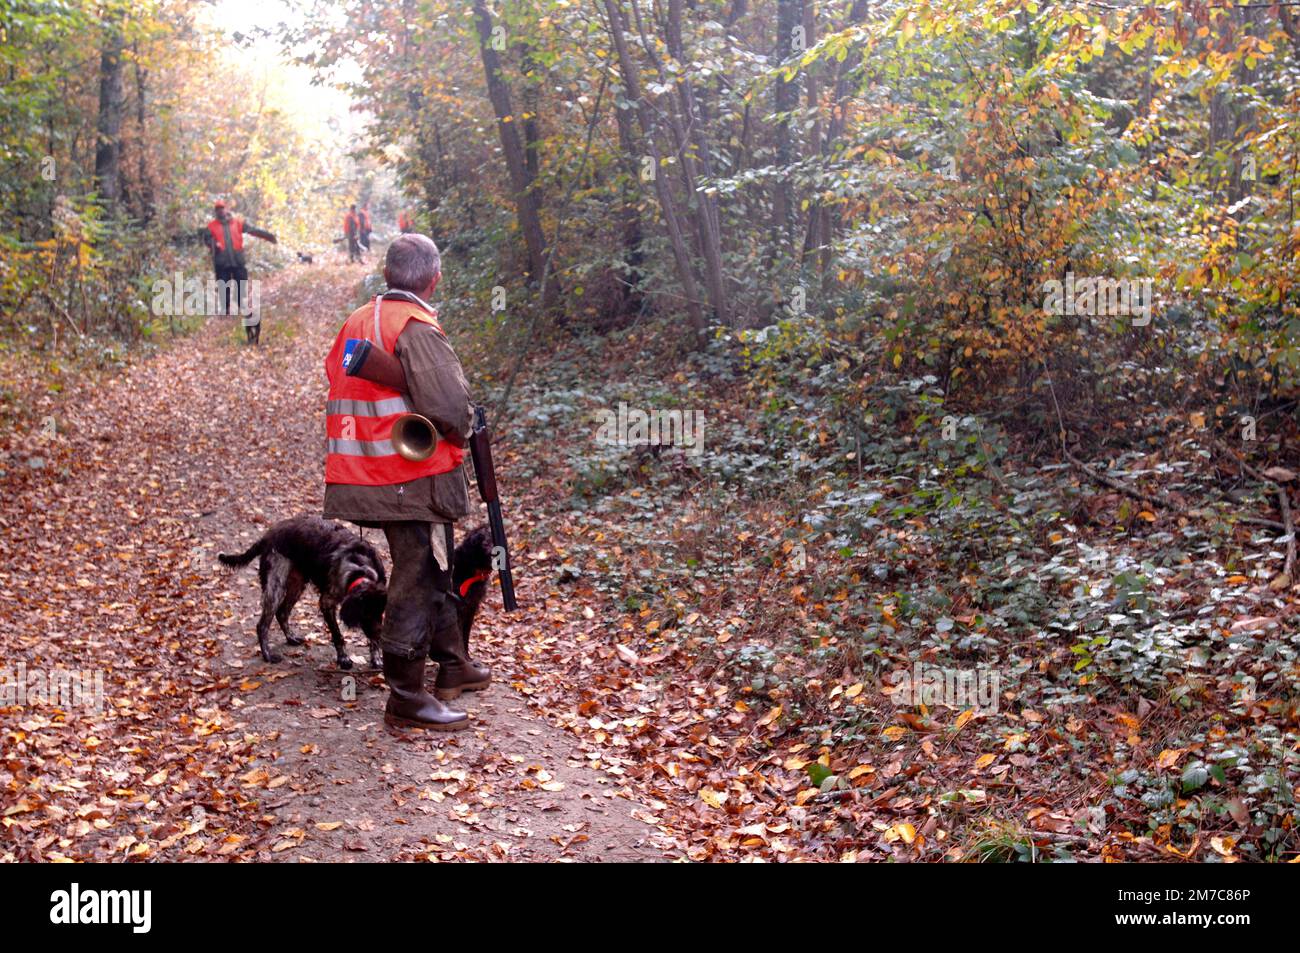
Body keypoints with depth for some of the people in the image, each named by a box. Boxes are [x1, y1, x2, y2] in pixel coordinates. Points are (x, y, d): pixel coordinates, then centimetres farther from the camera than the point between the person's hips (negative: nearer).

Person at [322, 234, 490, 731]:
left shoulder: (357, 321, 10)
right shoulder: (417, 327, -16)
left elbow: (337, 379, 21)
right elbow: (451, 406, -24)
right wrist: (459, 434, -2)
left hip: (367, 466, 9)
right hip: (414, 478, -9)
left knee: (433, 570, 22)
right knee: (418, 581, 0)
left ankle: (454, 664, 36)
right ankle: (406, 697, 7)